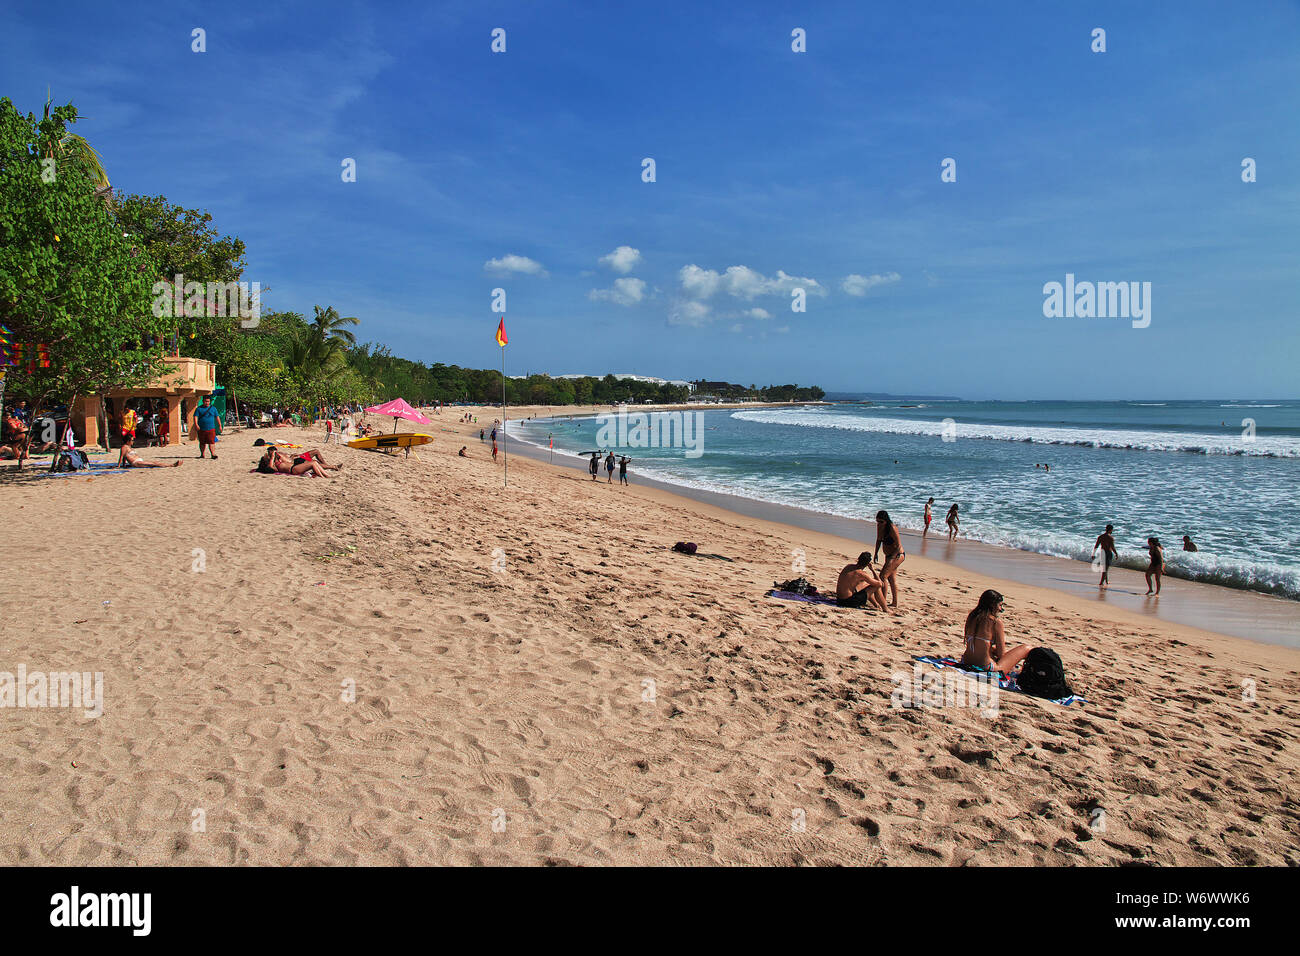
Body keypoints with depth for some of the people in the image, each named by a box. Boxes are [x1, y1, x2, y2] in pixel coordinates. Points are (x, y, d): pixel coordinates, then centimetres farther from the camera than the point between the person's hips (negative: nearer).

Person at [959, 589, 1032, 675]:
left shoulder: (971, 617, 6)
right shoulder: (996, 621, -12)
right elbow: (1001, 654, -7)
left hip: (966, 663, 7)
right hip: (986, 667, -7)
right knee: (1027, 648, 8)